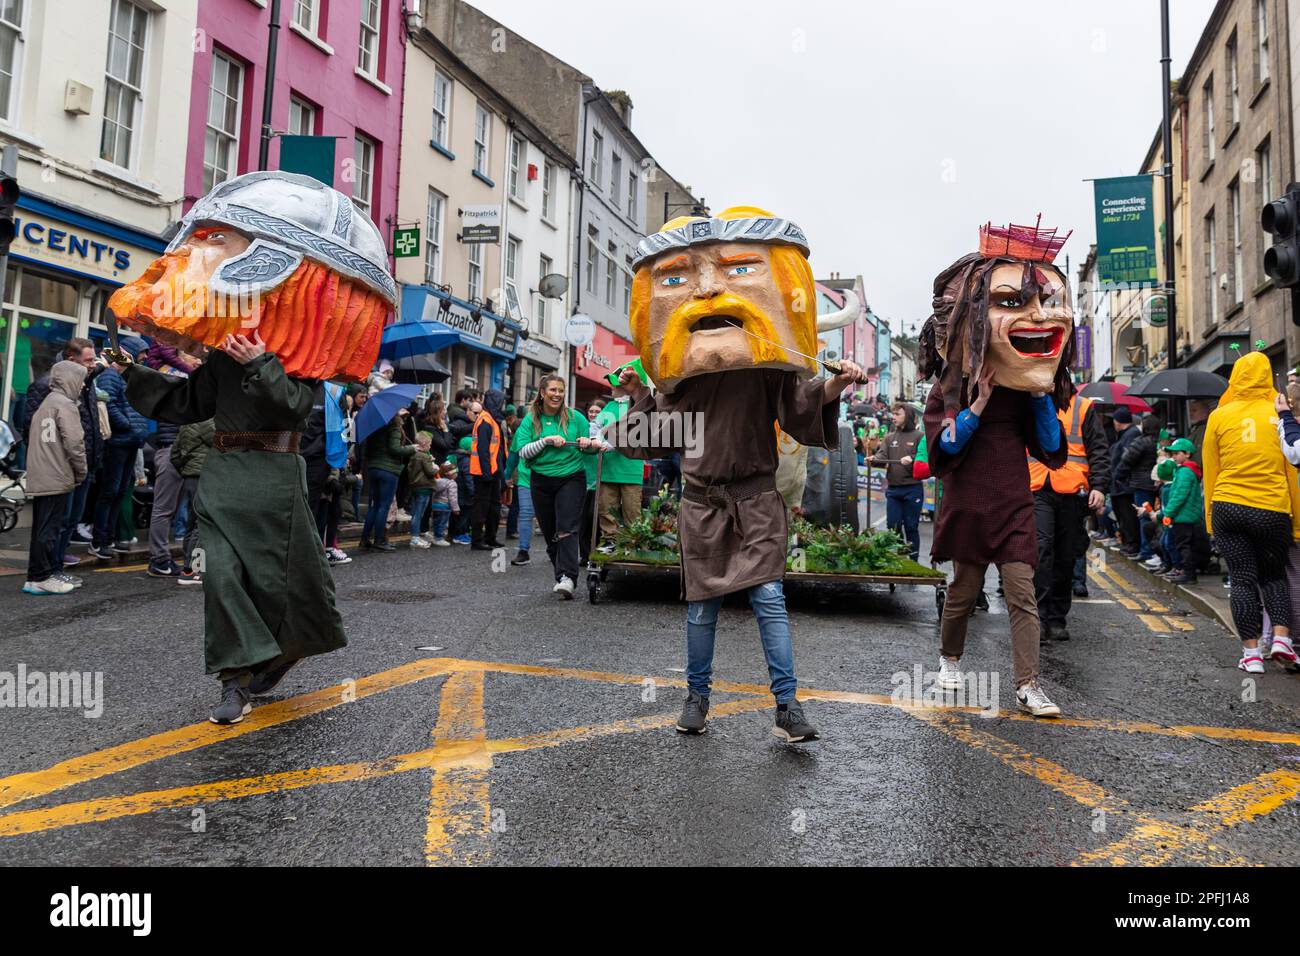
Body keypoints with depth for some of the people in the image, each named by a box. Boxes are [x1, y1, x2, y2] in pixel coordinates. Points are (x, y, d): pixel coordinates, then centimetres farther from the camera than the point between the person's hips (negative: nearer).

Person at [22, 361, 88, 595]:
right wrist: (81, 472, -5)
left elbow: (42, 442, 21)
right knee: (48, 528, -5)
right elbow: (74, 443, -17)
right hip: (57, 479, -9)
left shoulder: (45, 404, 19)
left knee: (46, 527, 14)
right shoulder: (66, 405, -10)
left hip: (40, 478, 9)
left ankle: (53, 571, 23)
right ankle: (40, 578, -2)